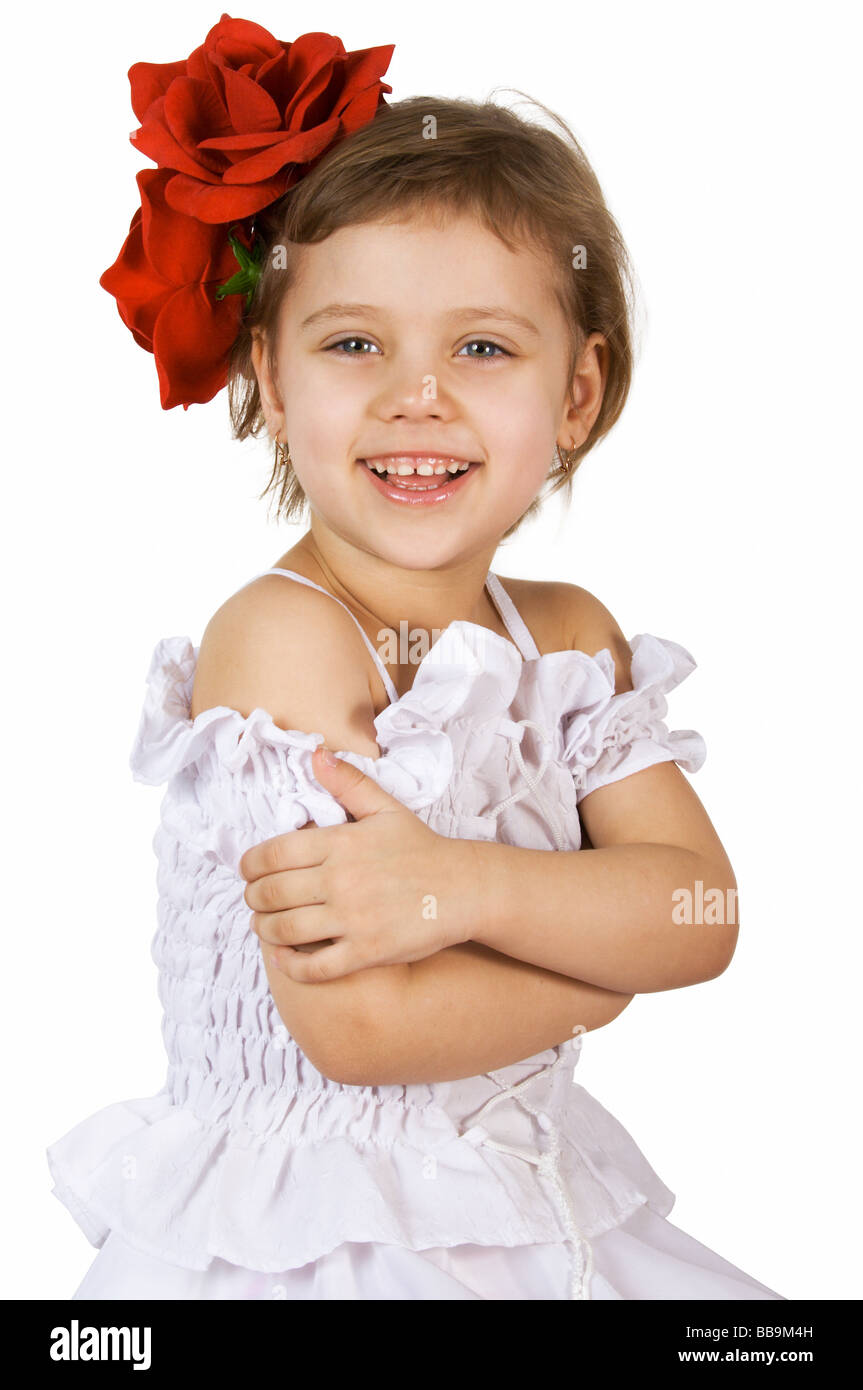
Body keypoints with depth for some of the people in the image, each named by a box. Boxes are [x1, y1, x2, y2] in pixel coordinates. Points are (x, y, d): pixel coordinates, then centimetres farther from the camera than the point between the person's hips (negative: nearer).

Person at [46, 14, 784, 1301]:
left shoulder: (569, 634, 0)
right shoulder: (280, 634, -19)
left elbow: (700, 913, -9)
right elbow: (354, 1024, -25)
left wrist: (465, 885, -25)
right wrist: (595, 962, -10)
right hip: (296, 1241, -5)